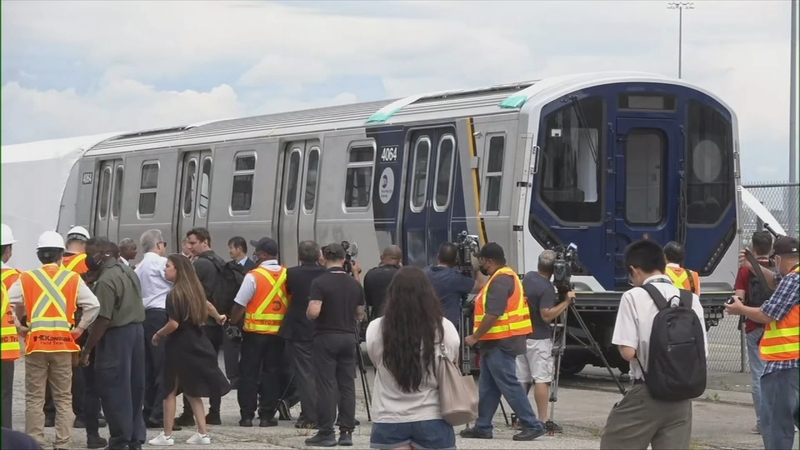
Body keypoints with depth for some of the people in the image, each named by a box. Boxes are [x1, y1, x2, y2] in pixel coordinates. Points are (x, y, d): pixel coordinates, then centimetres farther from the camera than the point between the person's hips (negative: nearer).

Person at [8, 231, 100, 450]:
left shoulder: (26, 279, 2)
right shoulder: (72, 279, 3)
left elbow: (7, 303, -7)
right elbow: (93, 305, -6)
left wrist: (18, 326, 2)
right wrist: (80, 328, 1)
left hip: (36, 344, 0)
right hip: (63, 344, 0)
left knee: (35, 398, 5)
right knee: (63, 398, 8)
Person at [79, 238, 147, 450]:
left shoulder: (106, 280, -19)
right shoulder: (128, 271, 11)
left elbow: (103, 320, -21)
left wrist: (87, 349, -16)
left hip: (116, 335, -9)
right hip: (137, 329, 9)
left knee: (114, 389, -2)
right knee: (134, 386, 13)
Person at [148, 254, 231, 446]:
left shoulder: (175, 294, -18)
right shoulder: (195, 289, 7)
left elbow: (174, 324, -23)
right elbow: (206, 305, 27)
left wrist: (158, 335, -5)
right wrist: (218, 317, 47)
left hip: (179, 346, -8)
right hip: (196, 343, 8)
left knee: (170, 390, 2)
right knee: (192, 390, 14)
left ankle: (167, 435, 6)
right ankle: (202, 433, 11)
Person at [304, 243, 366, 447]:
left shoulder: (320, 283, -12)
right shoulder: (355, 284, 6)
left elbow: (313, 312, -20)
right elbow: (360, 314, 12)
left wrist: (308, 312, 1)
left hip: (326, 338, -5)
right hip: (348, 337, 5)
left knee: (326, 386, -3)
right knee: (347, 385, 6)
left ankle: (326, 433, -5)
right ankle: (346, 432, 5)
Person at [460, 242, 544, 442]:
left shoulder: (500, 281, -18)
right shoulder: (505, 276, 17)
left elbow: (493, 315, -24)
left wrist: (475, 337, -18)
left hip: (501, 342, -11)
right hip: (496, 342, 11)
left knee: (509, 385, -9)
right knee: (487, 387, 12)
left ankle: (532, 425, -8)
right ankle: (483, 427, 16)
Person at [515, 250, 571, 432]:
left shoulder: (528, 277, 6)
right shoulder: (547, 288, -18)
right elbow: (547, 315, -23)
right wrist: (566, 302, -18)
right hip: (538, 339, -8)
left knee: (522, 379, 11)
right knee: (541, 379, -8)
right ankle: (543, 421, -11)